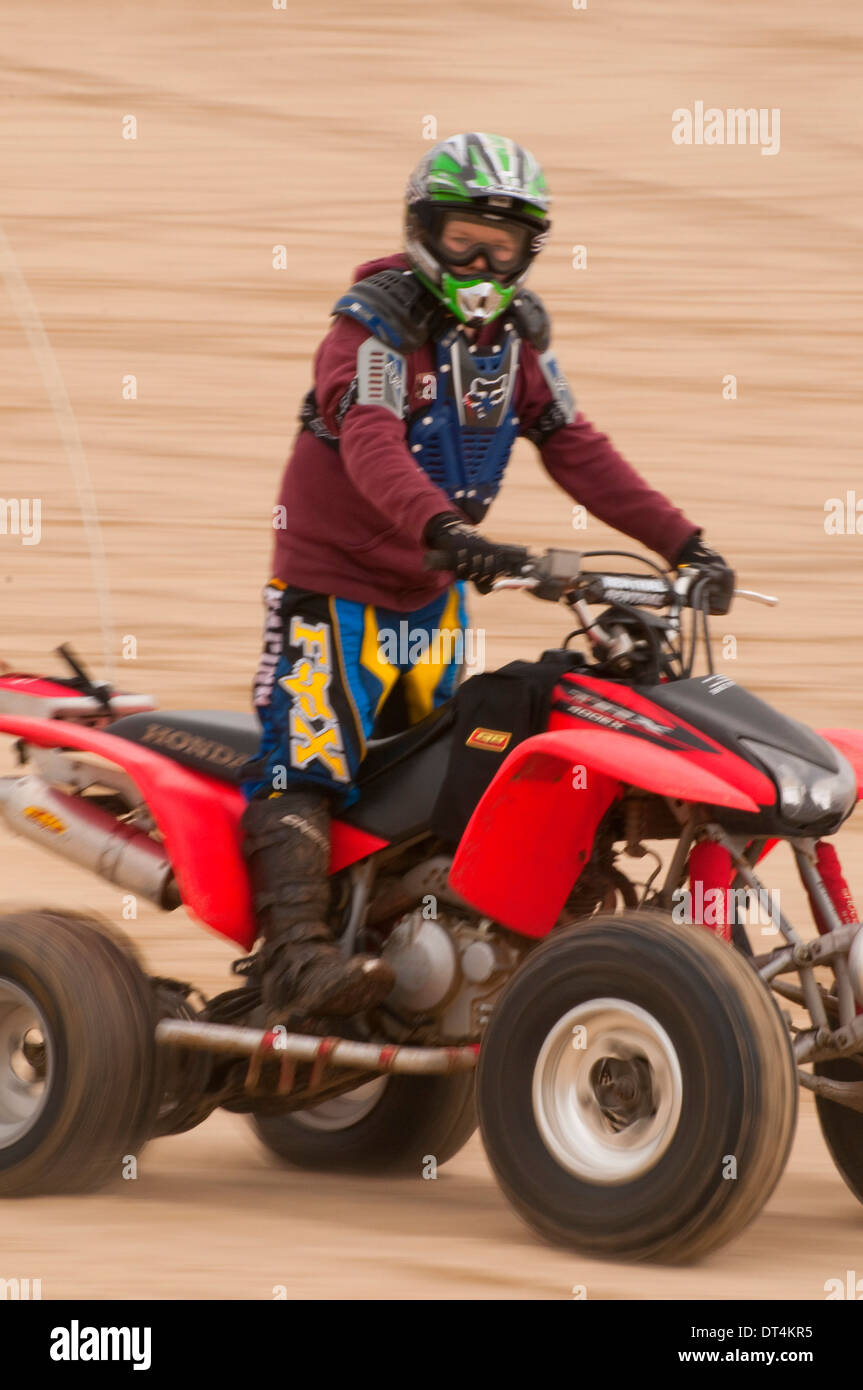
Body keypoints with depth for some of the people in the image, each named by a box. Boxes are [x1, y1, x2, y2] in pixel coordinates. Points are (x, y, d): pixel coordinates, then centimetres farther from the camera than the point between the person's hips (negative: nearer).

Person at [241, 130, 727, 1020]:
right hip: (334, 579, -8)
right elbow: (371, 444, -34)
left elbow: (576, 450, 5)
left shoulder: (516, 332, 6)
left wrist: (680, 542, -4)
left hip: (433, 591, 8)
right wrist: (445, 529, -53)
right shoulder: (377, 321, -17)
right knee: (308, 765, -21)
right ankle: (295, 954, -34)